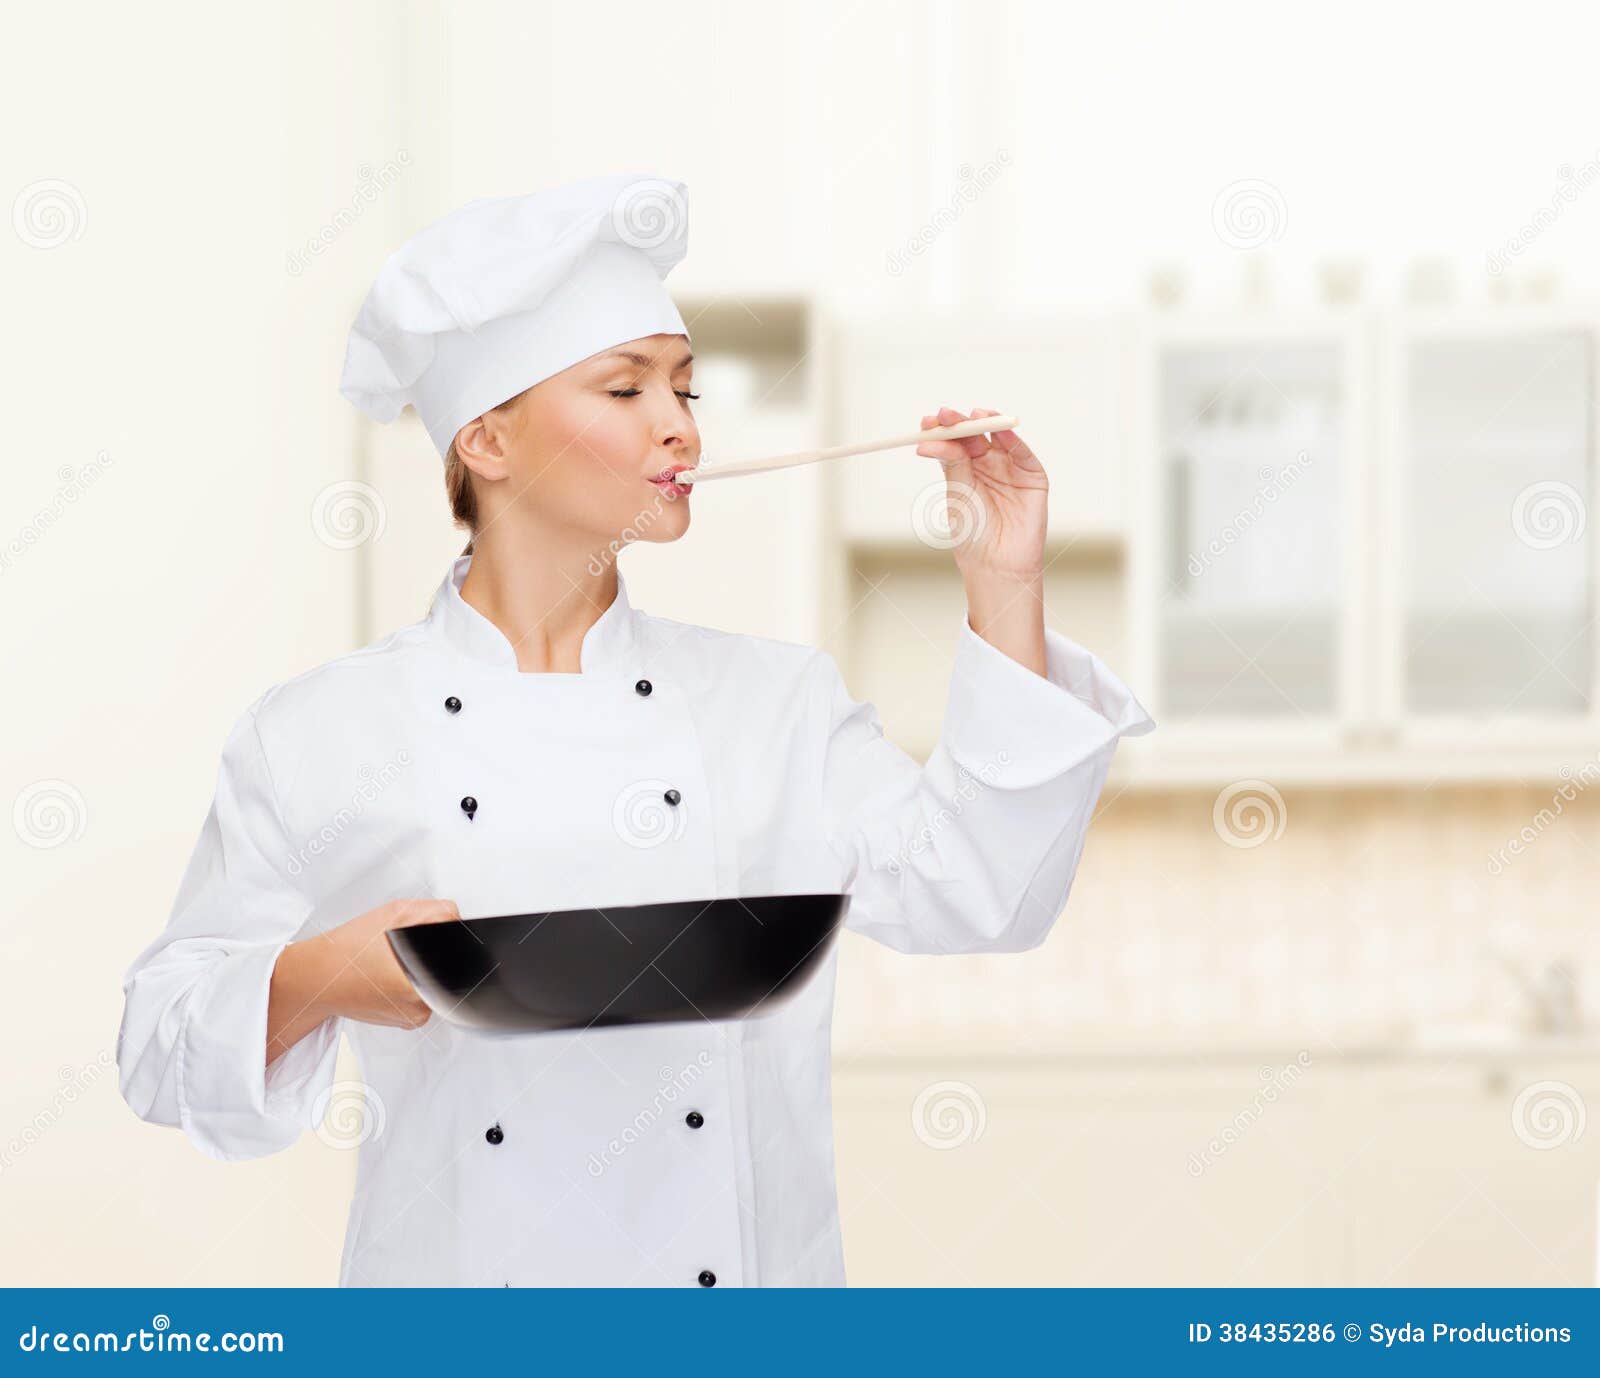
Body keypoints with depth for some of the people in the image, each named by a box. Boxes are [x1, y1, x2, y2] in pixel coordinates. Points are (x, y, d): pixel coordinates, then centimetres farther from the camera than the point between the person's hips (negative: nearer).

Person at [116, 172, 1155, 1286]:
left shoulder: (781, 702, 8)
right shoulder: (314, 736, 0)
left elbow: (984, 898, -2)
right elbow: (168, 1043, 2)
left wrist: (1004, 584, -3)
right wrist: (315, 983, -19)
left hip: (749, 1279, 2)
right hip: (449, 1277, -2)